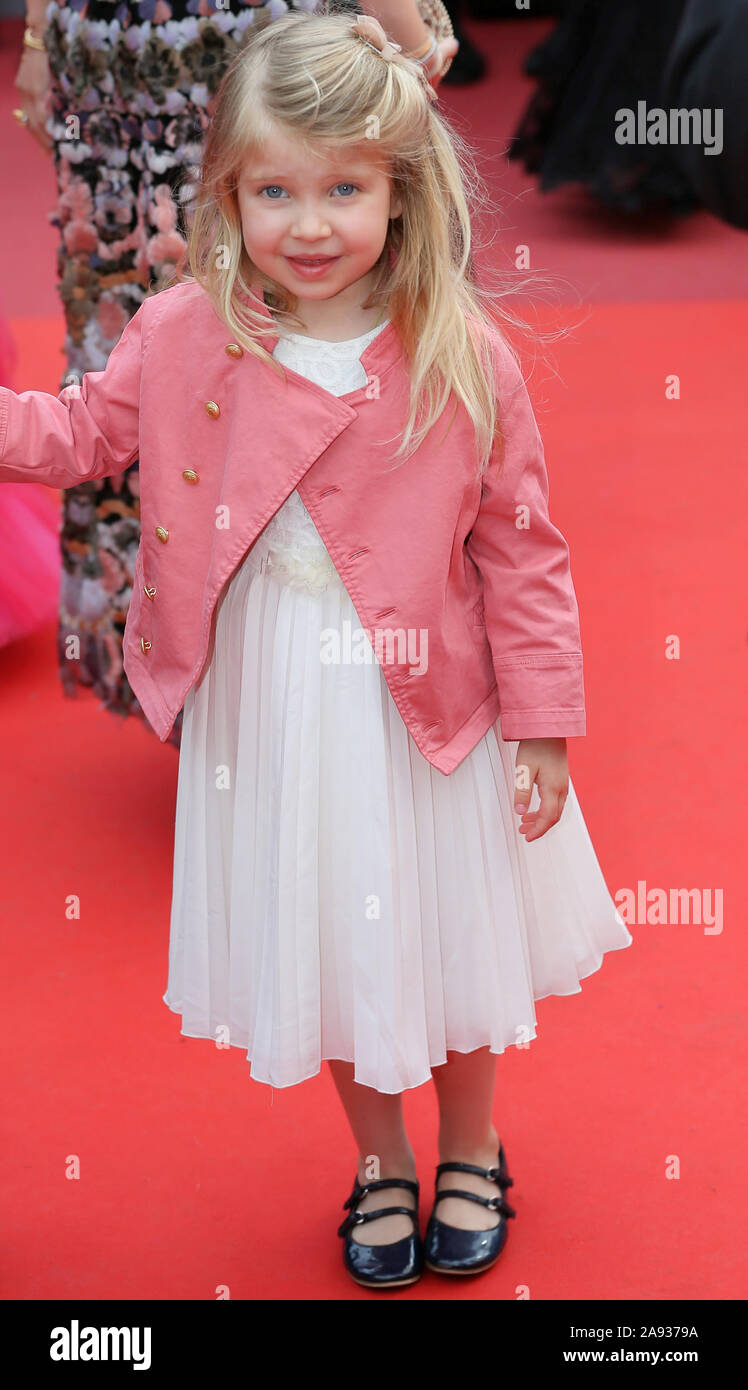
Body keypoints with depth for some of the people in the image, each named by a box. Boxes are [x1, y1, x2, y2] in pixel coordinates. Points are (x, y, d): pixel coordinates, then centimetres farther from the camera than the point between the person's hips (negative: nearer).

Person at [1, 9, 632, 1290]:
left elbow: (521, 549, -9)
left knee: (442, 931, 16)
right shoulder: (186, 337, -10)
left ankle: (471, 1152, 45)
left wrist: (542, 724, -7)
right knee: (323, 942, 18)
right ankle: (379, 1164, 44)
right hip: (272, 716, 2)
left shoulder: (465, 358, -15)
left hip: (425, 706, -2)